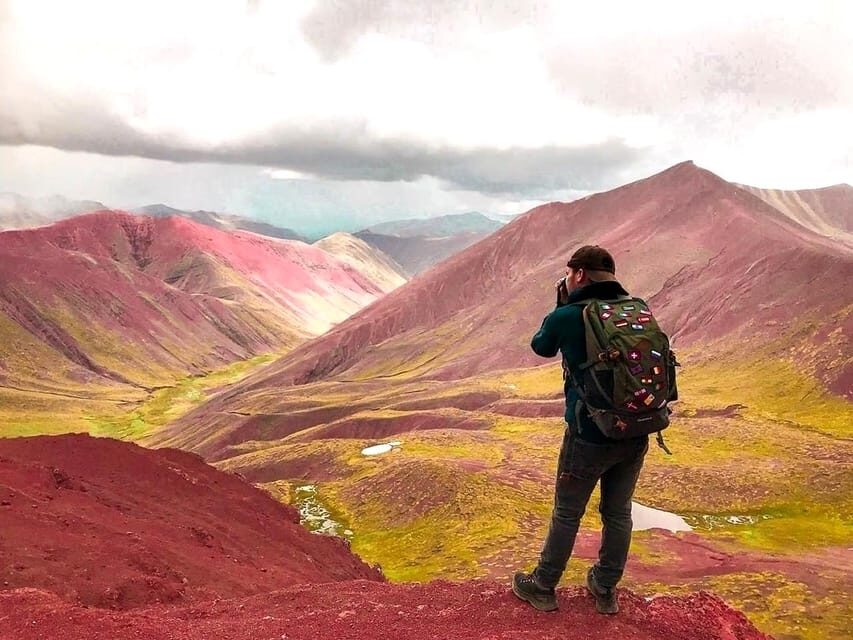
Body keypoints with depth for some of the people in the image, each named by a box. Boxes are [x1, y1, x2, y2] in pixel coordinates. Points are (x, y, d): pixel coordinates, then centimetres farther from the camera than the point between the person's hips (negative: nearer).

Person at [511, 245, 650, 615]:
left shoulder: (567, 316, -14)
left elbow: (541, 347, 6)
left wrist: (561, 306, 11)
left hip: (590, 436, -5)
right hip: (636, 434, 5)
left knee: (567, 515, 12)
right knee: (618, 513, 19)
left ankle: (542, 587, 30)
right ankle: (605, 590, 35)